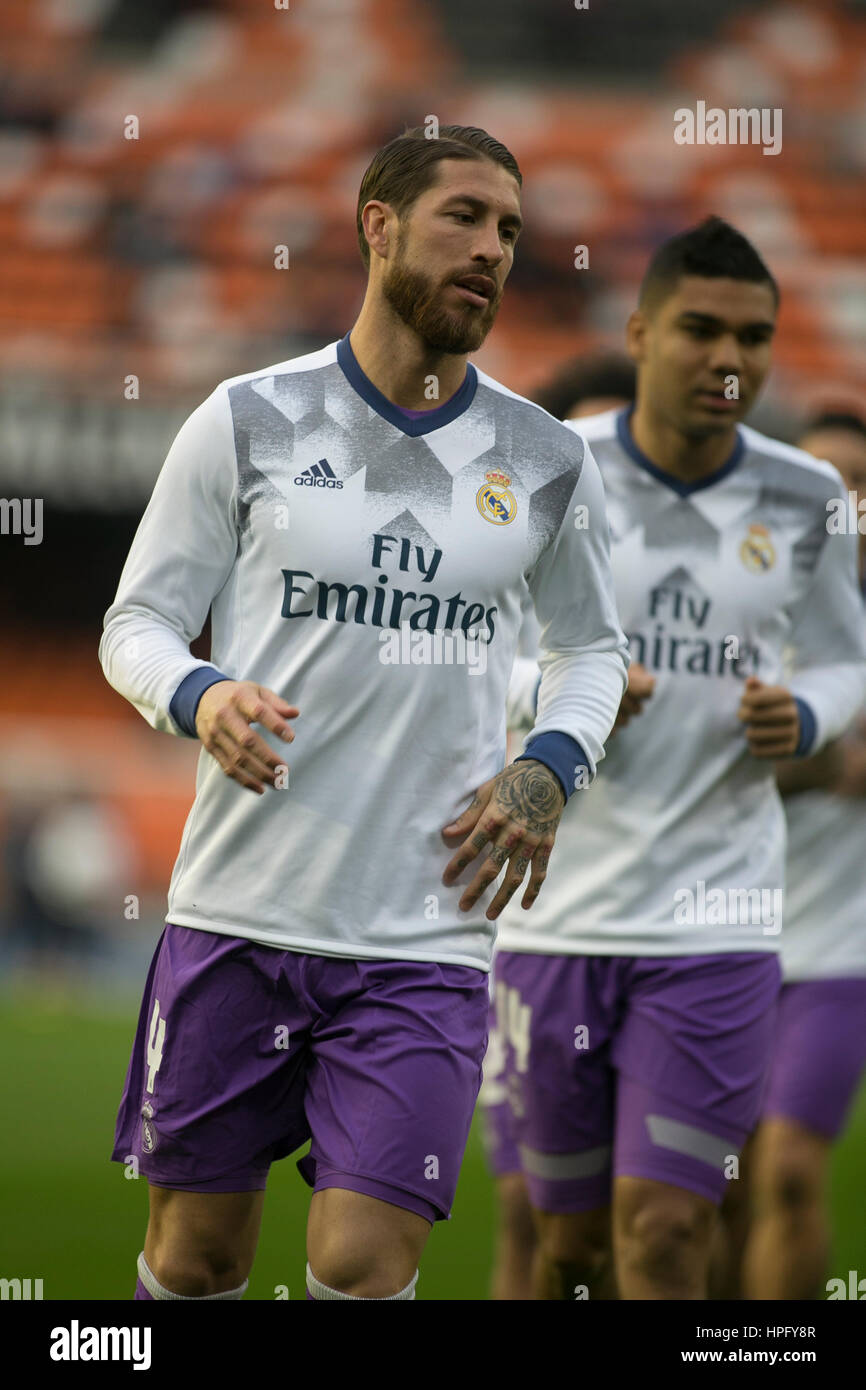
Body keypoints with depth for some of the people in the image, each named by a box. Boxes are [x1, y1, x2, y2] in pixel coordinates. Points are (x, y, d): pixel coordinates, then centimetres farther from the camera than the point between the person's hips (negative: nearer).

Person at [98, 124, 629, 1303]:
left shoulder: (546, 463, 8)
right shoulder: (249, 423, 2)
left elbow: (592, 644, 23)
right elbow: (138, 623, 6)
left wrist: (552, 766, 3)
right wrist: (198, 697, -17)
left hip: (425, 938, 1)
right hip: (237, 919, -1)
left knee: (361, 1269, -9)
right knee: (194, 1261, 5)